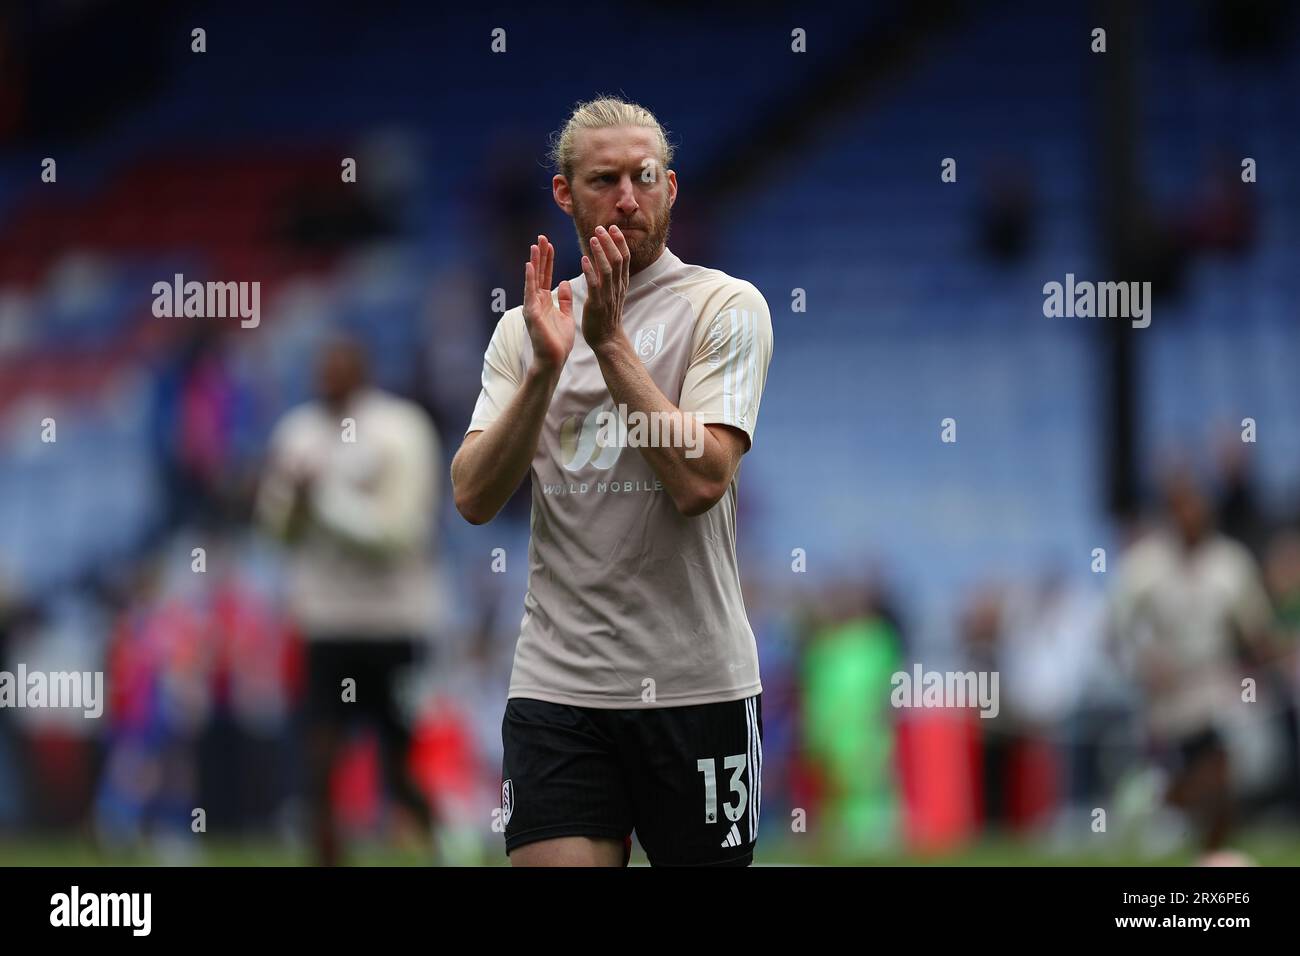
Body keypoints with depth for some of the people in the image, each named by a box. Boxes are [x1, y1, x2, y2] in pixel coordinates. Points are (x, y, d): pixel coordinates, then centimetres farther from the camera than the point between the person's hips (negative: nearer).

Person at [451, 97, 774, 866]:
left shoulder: (725, 306, -2)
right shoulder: (525, 325, 10)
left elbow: (699, 482, -15)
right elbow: (475, 498, -1)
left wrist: (610, 341, -14)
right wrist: (546, 365, -13)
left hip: (696, 683, -2)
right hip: (556, 681, 2)